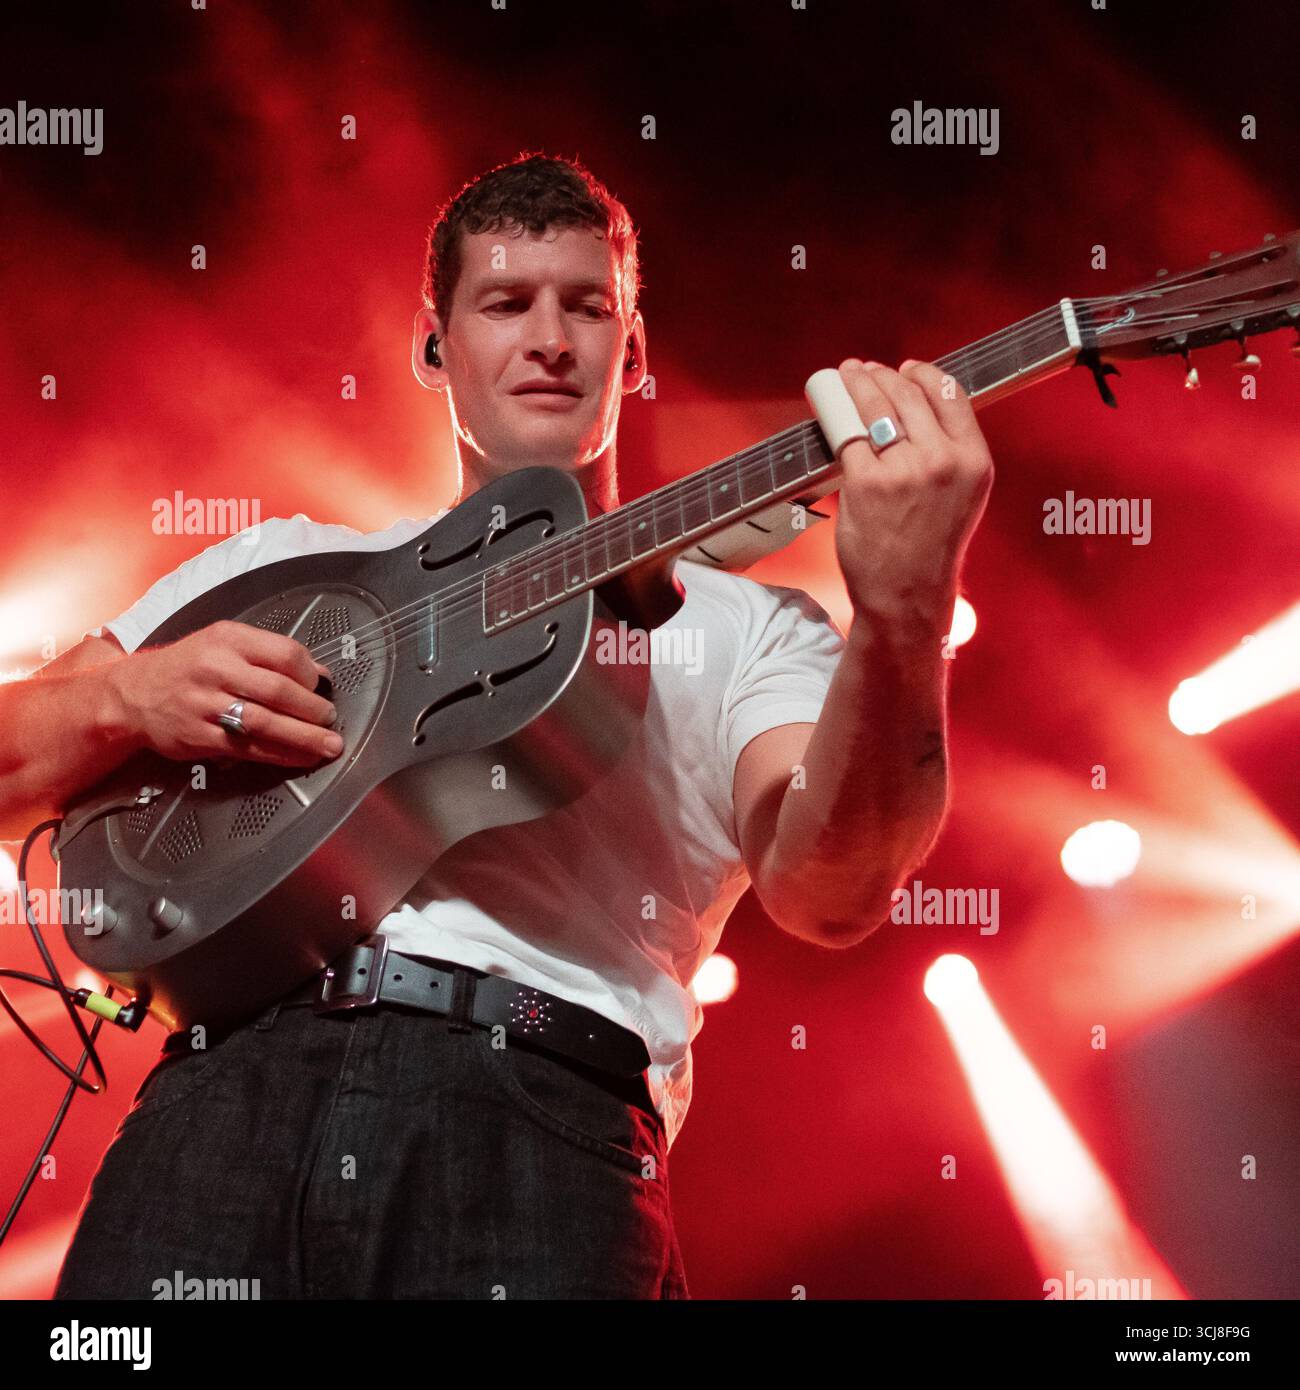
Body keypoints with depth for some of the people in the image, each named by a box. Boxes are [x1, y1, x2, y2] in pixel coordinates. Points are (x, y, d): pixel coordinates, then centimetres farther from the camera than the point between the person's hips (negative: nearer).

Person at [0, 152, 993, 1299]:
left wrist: (905, 620, -21)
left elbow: (826, 892, -5)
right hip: (232, 1083, 1)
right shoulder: (287, 562, 23)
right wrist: (130, 700, 1)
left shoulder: (744, 628, 15)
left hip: (541, 1112, -1)